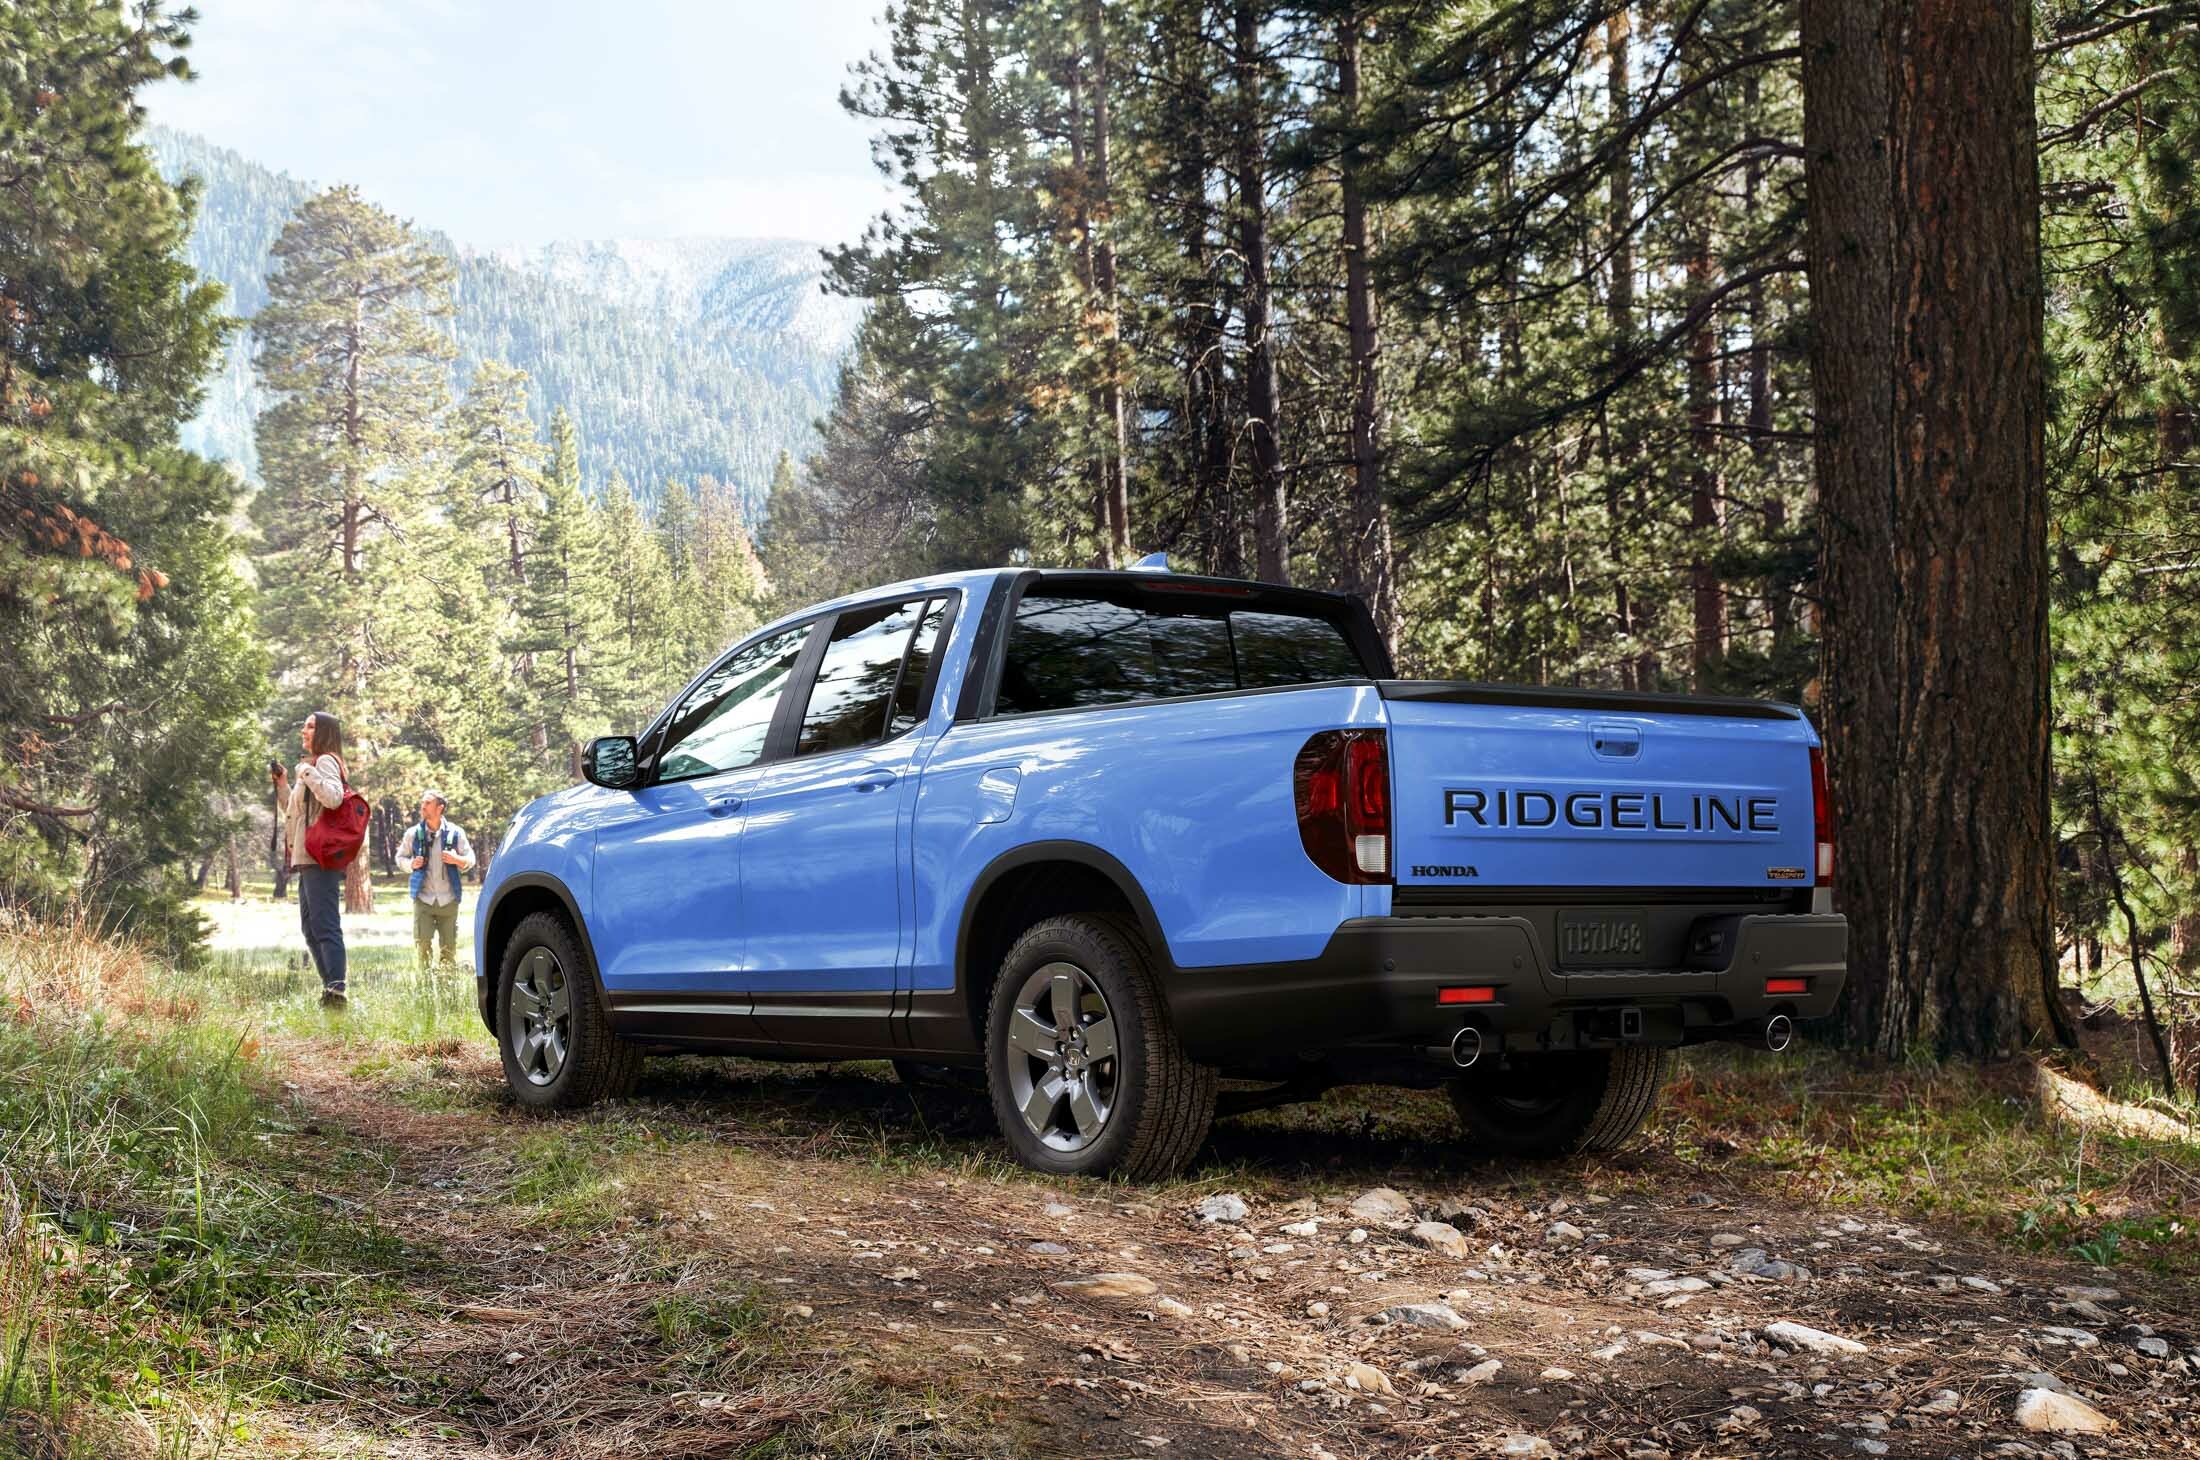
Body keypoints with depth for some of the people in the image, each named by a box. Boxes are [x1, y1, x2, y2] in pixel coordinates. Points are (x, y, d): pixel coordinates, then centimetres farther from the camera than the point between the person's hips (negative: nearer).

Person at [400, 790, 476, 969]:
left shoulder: (455, 832, 1)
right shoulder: (414, 833, 3)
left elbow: (470, 860, 8)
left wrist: (456, 860, -14)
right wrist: (411, 864, -7)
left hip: (448, 899, 0)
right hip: (423, 899, 0)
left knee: (449, 948, 0)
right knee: (422, 946, -8)